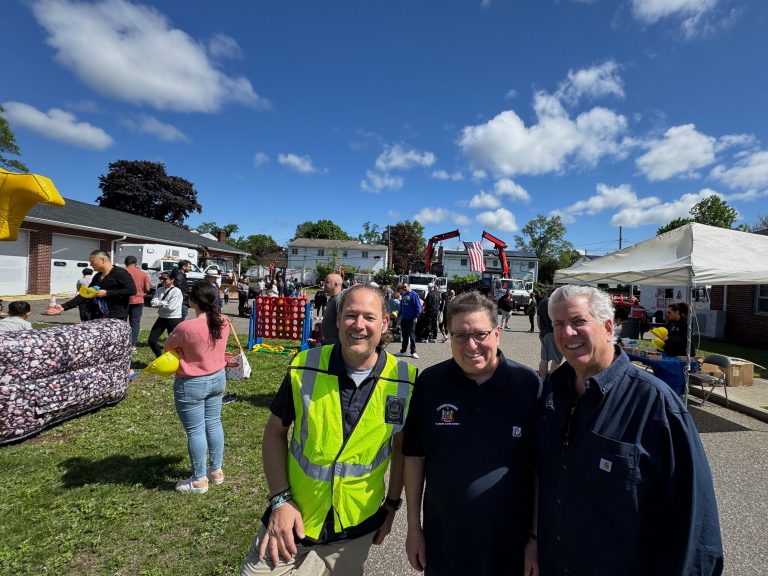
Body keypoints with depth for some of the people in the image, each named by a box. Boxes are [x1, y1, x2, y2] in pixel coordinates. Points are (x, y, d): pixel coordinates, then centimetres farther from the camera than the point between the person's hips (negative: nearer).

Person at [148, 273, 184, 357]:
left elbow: (170, 307, -21)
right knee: (151, 341, 10)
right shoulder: (160, 290, 7)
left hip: (174, 320, -7)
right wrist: (165, 303, -15)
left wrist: (159, 303, -6)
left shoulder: (176, 291, -15)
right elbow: (153, 303, -2)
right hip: (162, 318, 7)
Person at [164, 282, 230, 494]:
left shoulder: (186, 328, -25)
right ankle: (216, 470, 32)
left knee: (195, 431, 7)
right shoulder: (223, 323, -6)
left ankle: (199, 480, 21)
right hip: (218, 379, 7)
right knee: (214, 423, 18)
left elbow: (167, 347, -6)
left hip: (192, 385, -6)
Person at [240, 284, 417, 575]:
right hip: (293, 515, 0)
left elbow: (400, 445, 2)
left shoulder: (404, 380, -14)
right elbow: (275, 432, -3)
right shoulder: (304, 366, -16)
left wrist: (392, 504, 5)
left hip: (357, 524, 1)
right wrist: (280, 499, -9)